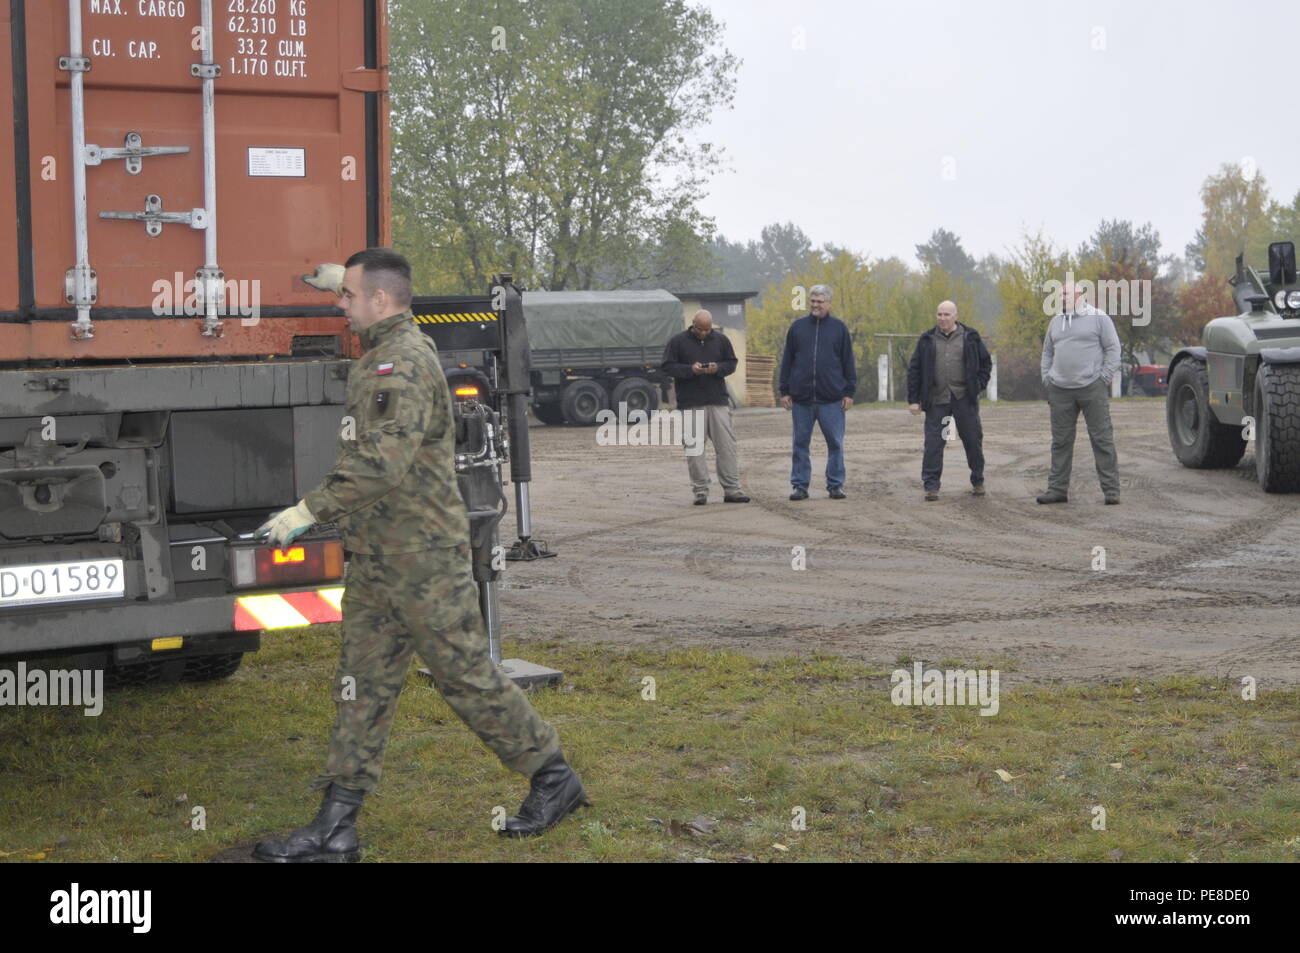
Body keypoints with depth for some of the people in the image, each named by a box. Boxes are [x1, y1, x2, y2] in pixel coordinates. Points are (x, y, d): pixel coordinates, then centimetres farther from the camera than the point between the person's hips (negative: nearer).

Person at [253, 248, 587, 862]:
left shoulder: (405, 362, -18)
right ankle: (335, 829, 8)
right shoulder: (382, 355, 14)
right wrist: (345, 281, 52)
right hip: (376, 558, 10)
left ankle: (554, 777, 15)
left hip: (422, 556, -10)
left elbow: (384, 461, -29)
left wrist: (310, 509, -28)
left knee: (466, 675, -1)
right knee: (363, 683, 7)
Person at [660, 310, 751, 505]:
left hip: (718, 402, 2)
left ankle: (731, 490, 5)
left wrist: (718, 368, -10)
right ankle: (700, 491, 5)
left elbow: (731, 363, 12)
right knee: (694, 449, -2)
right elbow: (668, 367, -1)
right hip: (690, 404, -2)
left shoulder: (721, 340, 10)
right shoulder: (677, 342, 2)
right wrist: (690, 370, -16)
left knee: (727, 446, 0)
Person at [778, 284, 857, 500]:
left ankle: (835, 485, 9)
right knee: (800, 444, 5)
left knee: (835, 443, 1)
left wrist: (849, 392, 1)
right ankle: (800, 486, 11)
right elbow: (787, 361, 11)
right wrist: (784, 391, 6)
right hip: (801, 398, 1)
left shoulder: (839, 328, 6)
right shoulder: (797, 327, 9)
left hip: (831, 400, -1)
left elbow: (848, 362, 6)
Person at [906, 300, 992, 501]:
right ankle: (931, 486, 0)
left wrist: (978, 386, 2)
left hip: (964, 399, 0)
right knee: (933, 443, -5)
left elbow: (986, 362, 14)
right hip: (936, 401, 0)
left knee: (973, 440, 5)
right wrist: (913, 399, 1)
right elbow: (914, 370, 7)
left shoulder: (970, 338, 6)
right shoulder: (927, 340, 7)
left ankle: (977, 482, 21)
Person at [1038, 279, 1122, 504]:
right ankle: (1058, 489, 12)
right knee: (1060, 441, 7)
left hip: (1092, 388, -5)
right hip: (1060, 391, 5)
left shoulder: (1098, 318, 1)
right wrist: (1047, 379, 10)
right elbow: (1047, 352, 22)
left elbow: (1113, 349, -1)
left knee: (1102, 439, -3)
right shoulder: (1057, 321, 16)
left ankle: (1111, 490, -1)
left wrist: (1104, 378, -8)